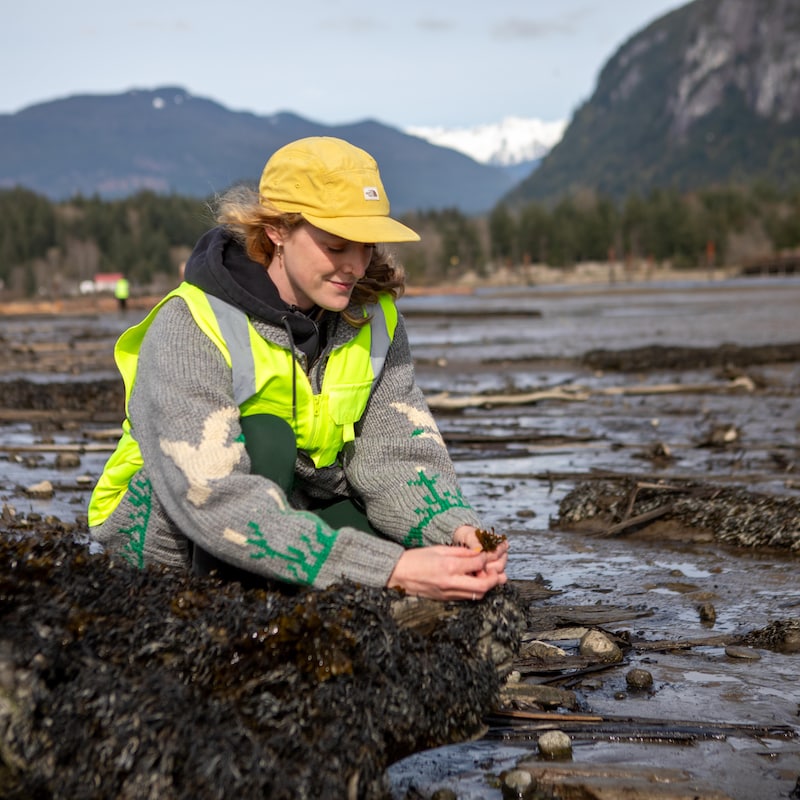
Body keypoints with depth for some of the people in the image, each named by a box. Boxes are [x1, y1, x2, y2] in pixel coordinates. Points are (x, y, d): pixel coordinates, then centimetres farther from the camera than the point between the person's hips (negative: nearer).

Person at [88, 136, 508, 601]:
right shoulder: (191, 331, -25)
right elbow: (215, 501, -37)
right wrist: (388, 571, -45)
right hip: (168, 547, -5)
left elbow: (399, 454, -12)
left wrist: (457, 531, -36)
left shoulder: (374, 321, -5)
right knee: (262, 439, -33)